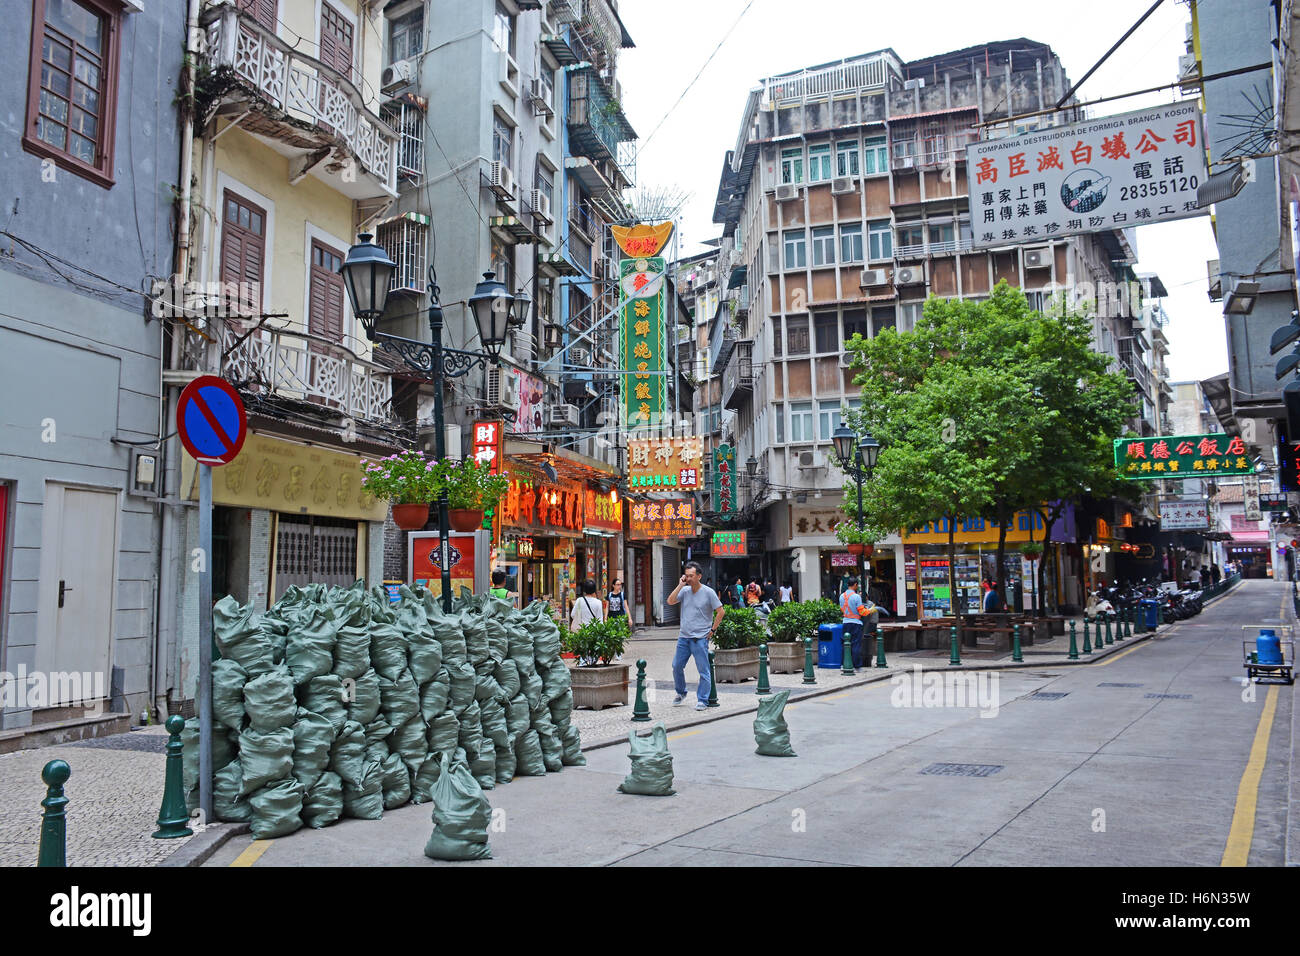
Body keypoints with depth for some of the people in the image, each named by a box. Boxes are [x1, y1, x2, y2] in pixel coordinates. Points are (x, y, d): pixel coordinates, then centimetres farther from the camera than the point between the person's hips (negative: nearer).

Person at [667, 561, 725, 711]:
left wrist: (713, 630, -4)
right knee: (677, 666, 11)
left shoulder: (708, 592, -6)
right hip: (683, 637, 5)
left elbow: (721, 611, -3)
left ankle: (702, 701, 6)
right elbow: (670, 601, -4)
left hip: (700, 638, -5)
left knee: (703, 670, -2)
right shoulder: (684, 591, 7)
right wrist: (680, 585, -8)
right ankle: (681, 692, 31)